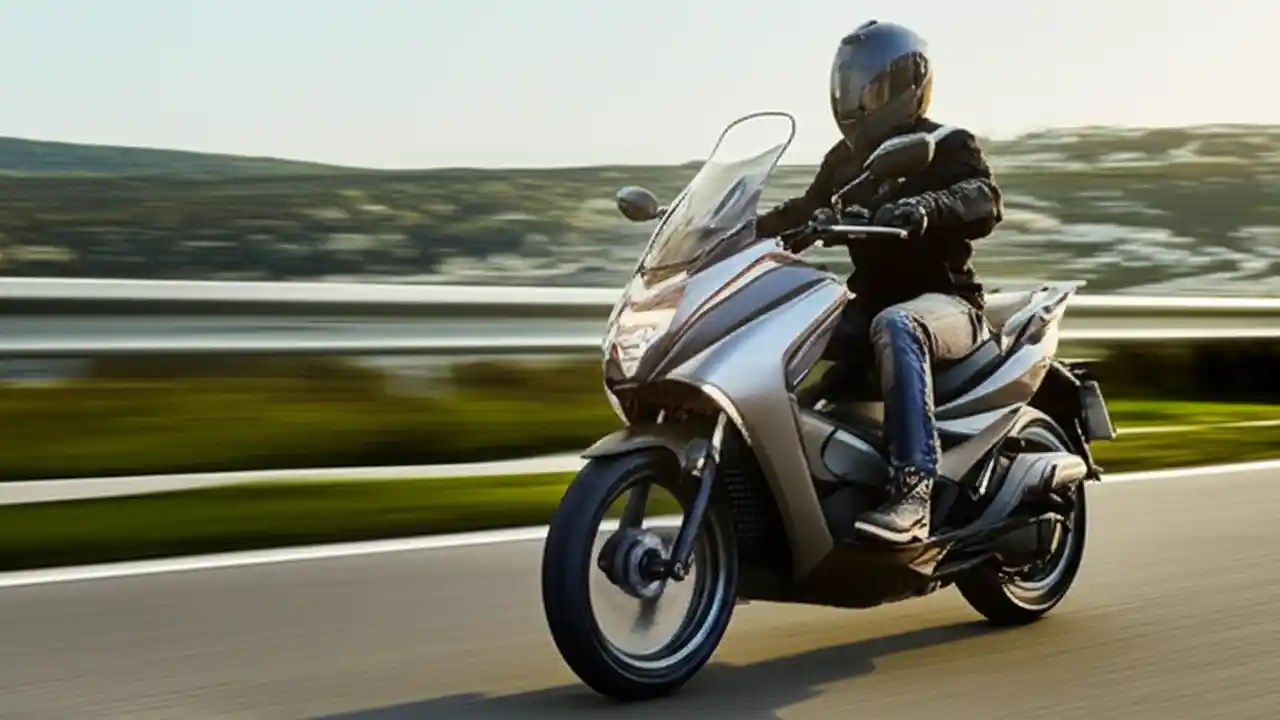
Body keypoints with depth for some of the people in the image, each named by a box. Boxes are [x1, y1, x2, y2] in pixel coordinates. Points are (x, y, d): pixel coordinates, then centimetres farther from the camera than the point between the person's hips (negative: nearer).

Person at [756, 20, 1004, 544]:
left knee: (894, 327, -42)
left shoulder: (947, 146, -2)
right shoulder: (845, 159, 18)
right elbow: (805, 213, 25)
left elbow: (984, 200, -21)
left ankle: (913, 490, -50)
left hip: (947, 302, -7)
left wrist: (925, 207, -43)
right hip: (870, 303, 7)